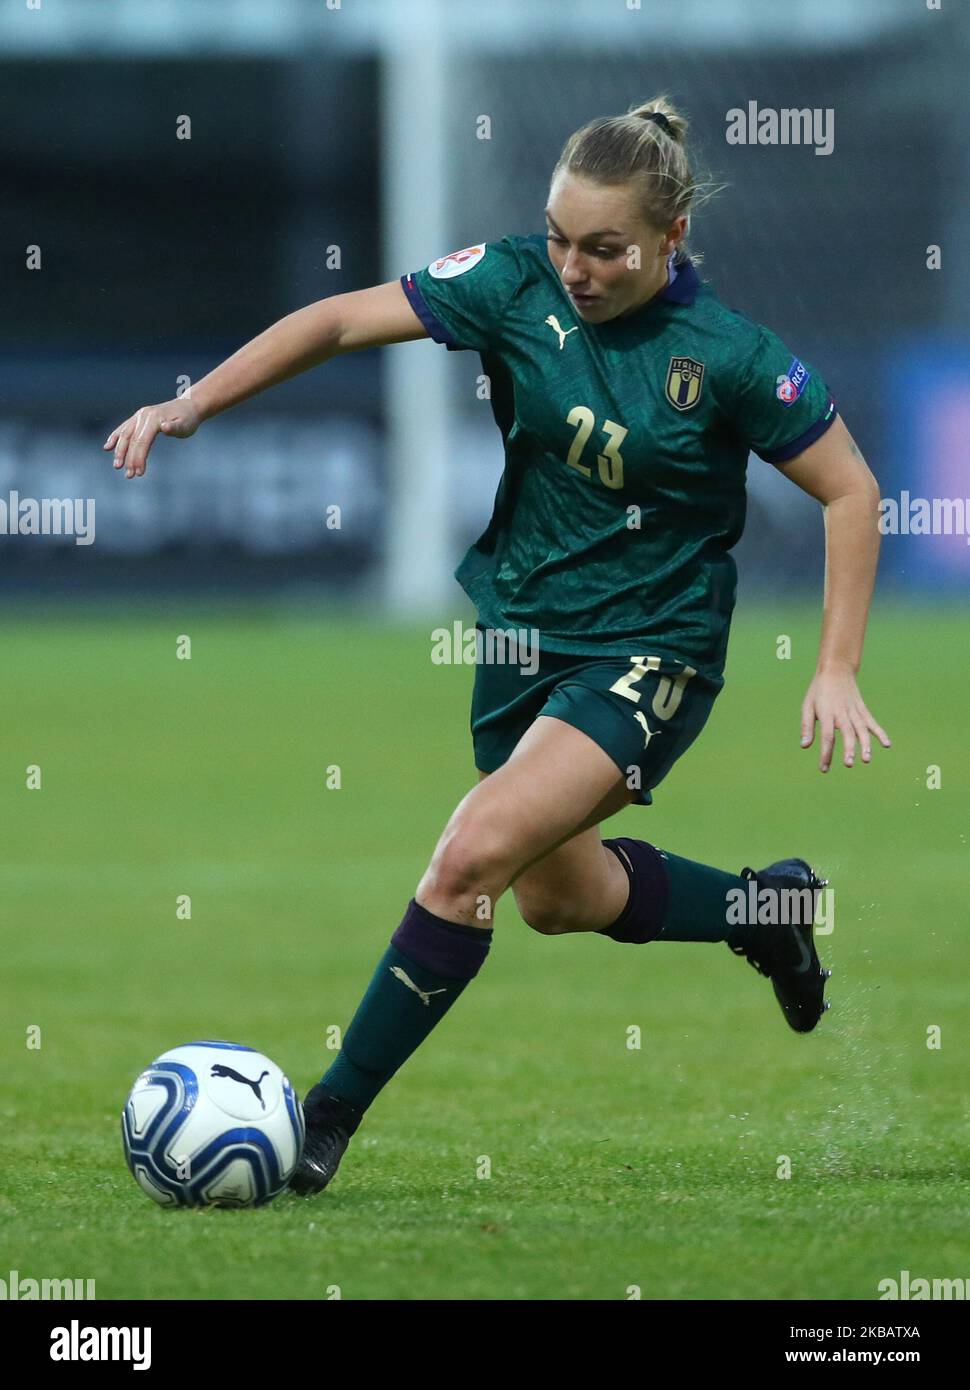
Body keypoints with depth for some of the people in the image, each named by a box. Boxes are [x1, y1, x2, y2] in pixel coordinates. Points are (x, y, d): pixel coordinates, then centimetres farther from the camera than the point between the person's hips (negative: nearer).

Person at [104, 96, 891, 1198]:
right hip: (521, 625, 6)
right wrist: (189, 407, -19)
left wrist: (836, 672, -14)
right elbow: (344, 319, -10)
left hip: (648, 655, -6)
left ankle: (332, 1115, -14)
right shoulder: (520, 285, -11)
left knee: (476, 851, -23)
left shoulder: (728, 355, -19)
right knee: (560, 897, 23)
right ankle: (766, 907, 50)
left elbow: (850, 492, -9)